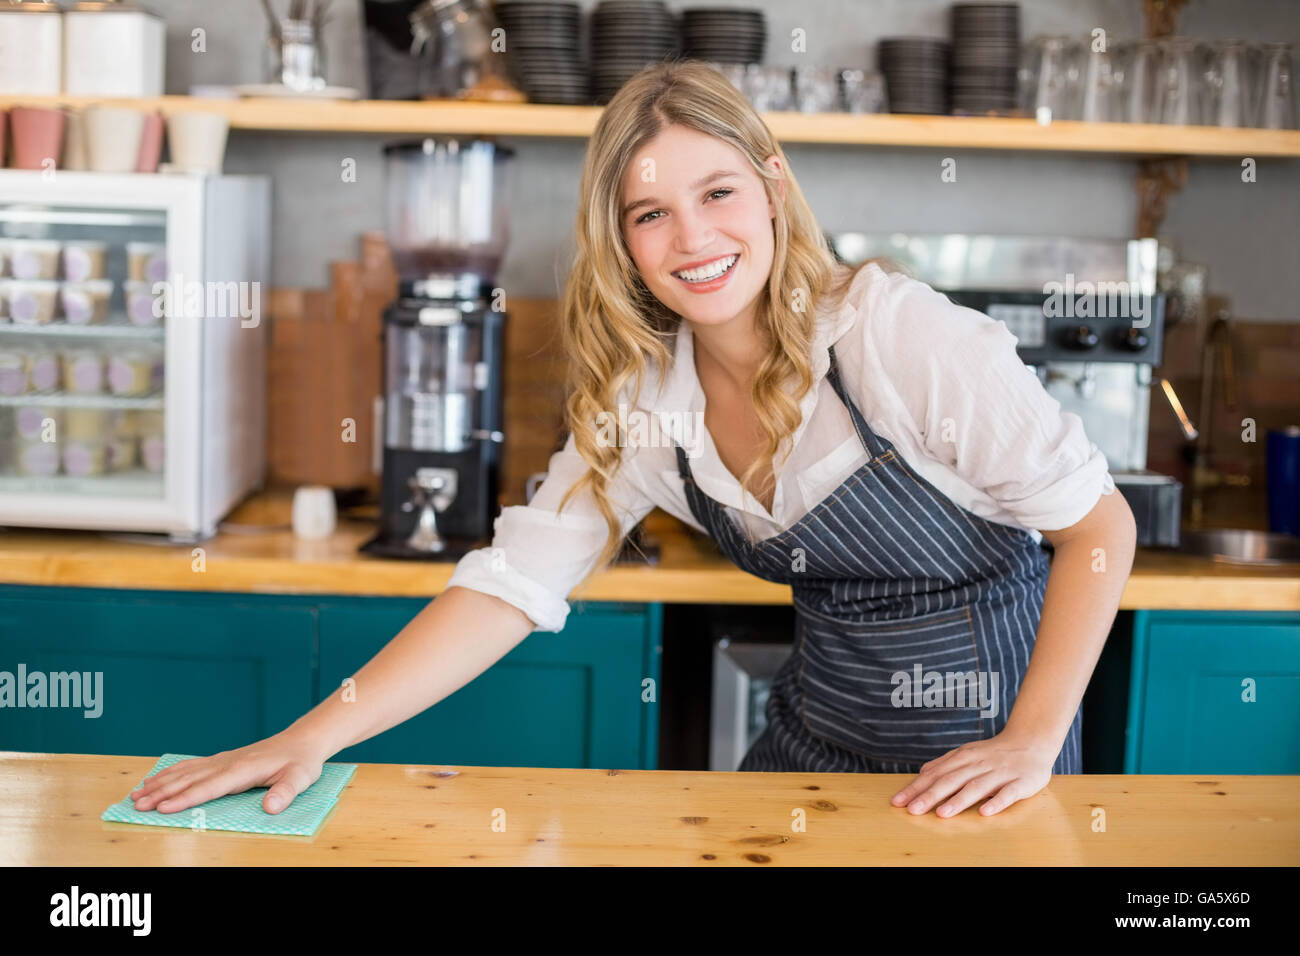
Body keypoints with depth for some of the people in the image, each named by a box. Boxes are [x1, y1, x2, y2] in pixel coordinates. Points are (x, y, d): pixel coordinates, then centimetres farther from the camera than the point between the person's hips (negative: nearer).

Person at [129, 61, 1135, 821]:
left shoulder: (903, 334, -23)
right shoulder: (642, 399, -6)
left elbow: (1099, 526, -16)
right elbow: (512, 584, -10)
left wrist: (1031, 742, -20)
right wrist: (309, 739, -18)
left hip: (980, 721, -4)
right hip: (818, 723, 5)